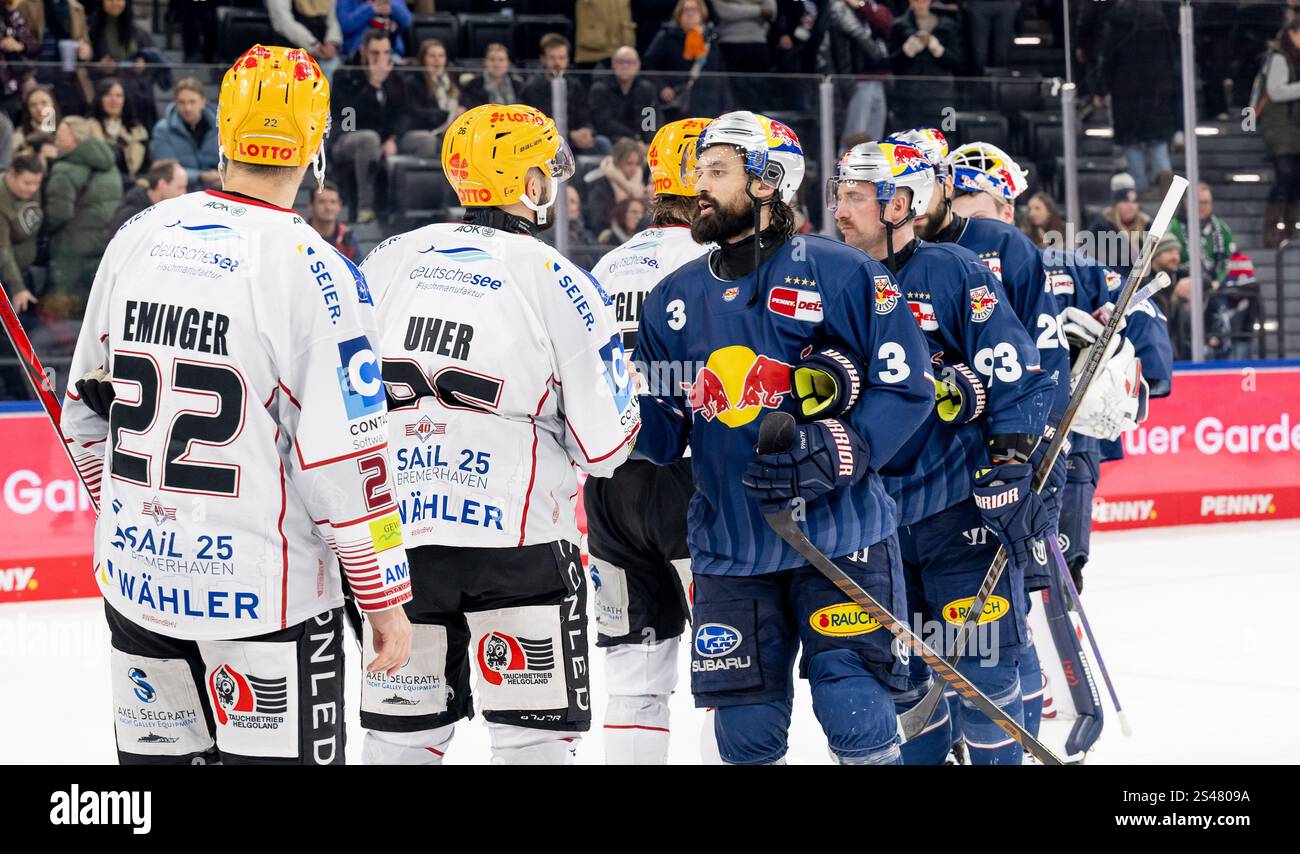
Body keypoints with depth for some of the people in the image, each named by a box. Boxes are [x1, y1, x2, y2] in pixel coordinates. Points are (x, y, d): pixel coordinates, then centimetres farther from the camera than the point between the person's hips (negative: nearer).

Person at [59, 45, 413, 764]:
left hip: (136, 575, 6)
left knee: (159, 750, 16)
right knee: (281, 754, 2)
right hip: (267, 594, -6)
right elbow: (344, 460, -16)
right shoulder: (311, 270, -15)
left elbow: (87, 408, 12)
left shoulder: (138, 238, 2)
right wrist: (384, 597, -6)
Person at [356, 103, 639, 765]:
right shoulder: (559, 284, -7)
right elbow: (604, 446, -4)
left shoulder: (388, 260, 6)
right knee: (534, 735, 4)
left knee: (402, 732, 12)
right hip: (515, 538, -4)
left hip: (395, 533, 4)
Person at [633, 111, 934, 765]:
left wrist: (838, 453, -20)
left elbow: (907, 387, -7)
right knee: (746, 732, 6)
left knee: (853, 712, -8)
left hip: (841, 539, -4)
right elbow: (663, 434, 12)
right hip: (730, 551, 4)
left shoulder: (841, 275, -5)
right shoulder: (674, 299, 10)